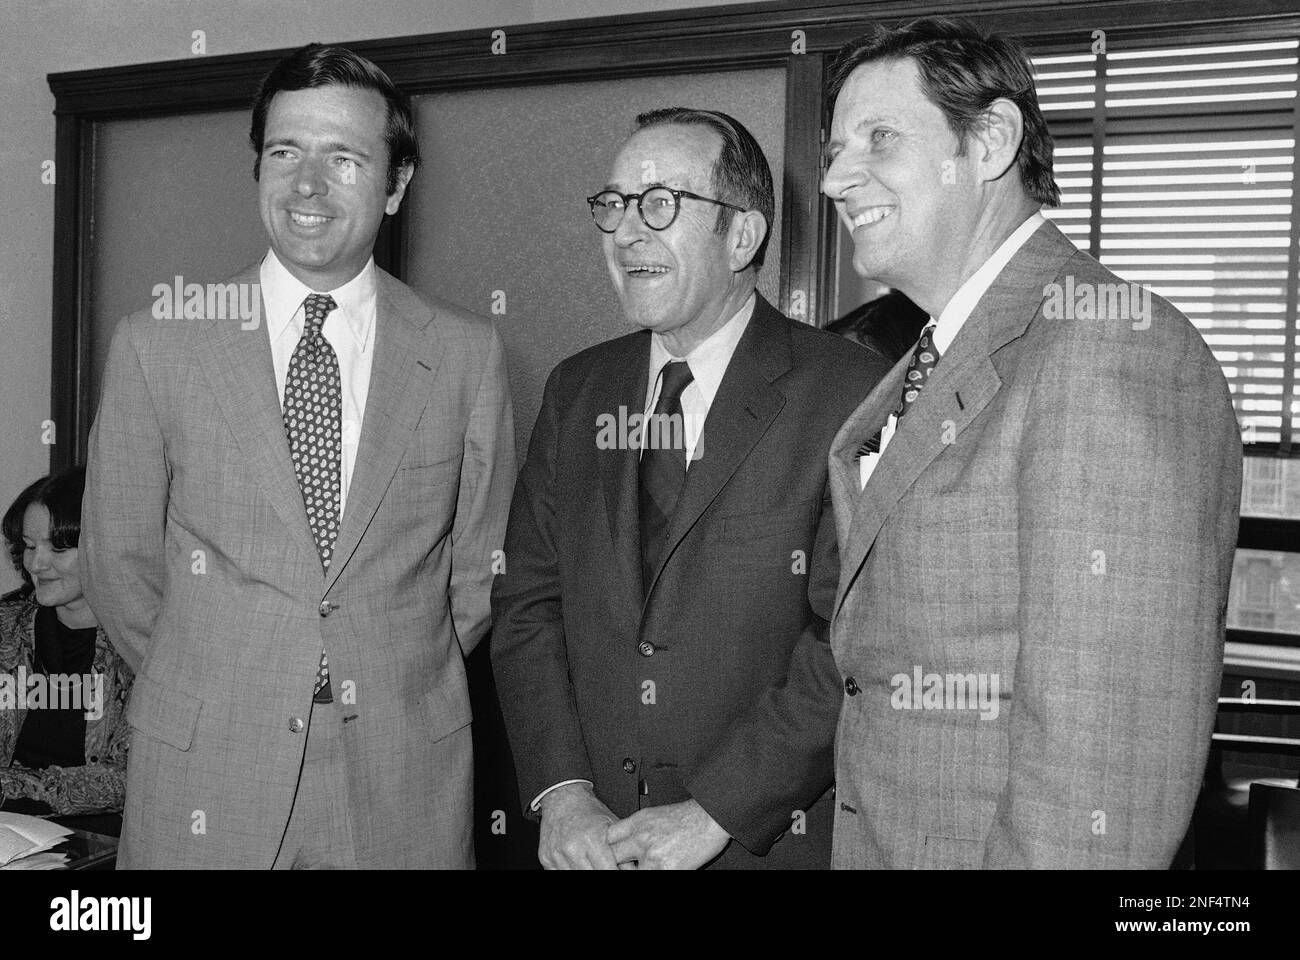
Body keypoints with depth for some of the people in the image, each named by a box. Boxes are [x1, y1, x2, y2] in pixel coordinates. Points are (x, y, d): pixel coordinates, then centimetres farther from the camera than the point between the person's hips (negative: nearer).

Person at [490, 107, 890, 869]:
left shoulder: (850, 396, -12)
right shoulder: (577, 392, 6)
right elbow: (528, 600, 3)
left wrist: (715, 811, -17)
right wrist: (562, 793, -9)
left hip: (776, 839, -4)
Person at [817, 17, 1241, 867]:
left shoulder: (1112, 346, -21)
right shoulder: (932, 367, 10)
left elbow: (1104, 745, -27)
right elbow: (877, 657, 11)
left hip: (1004, 846, -8)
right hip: (875, 839, 9)